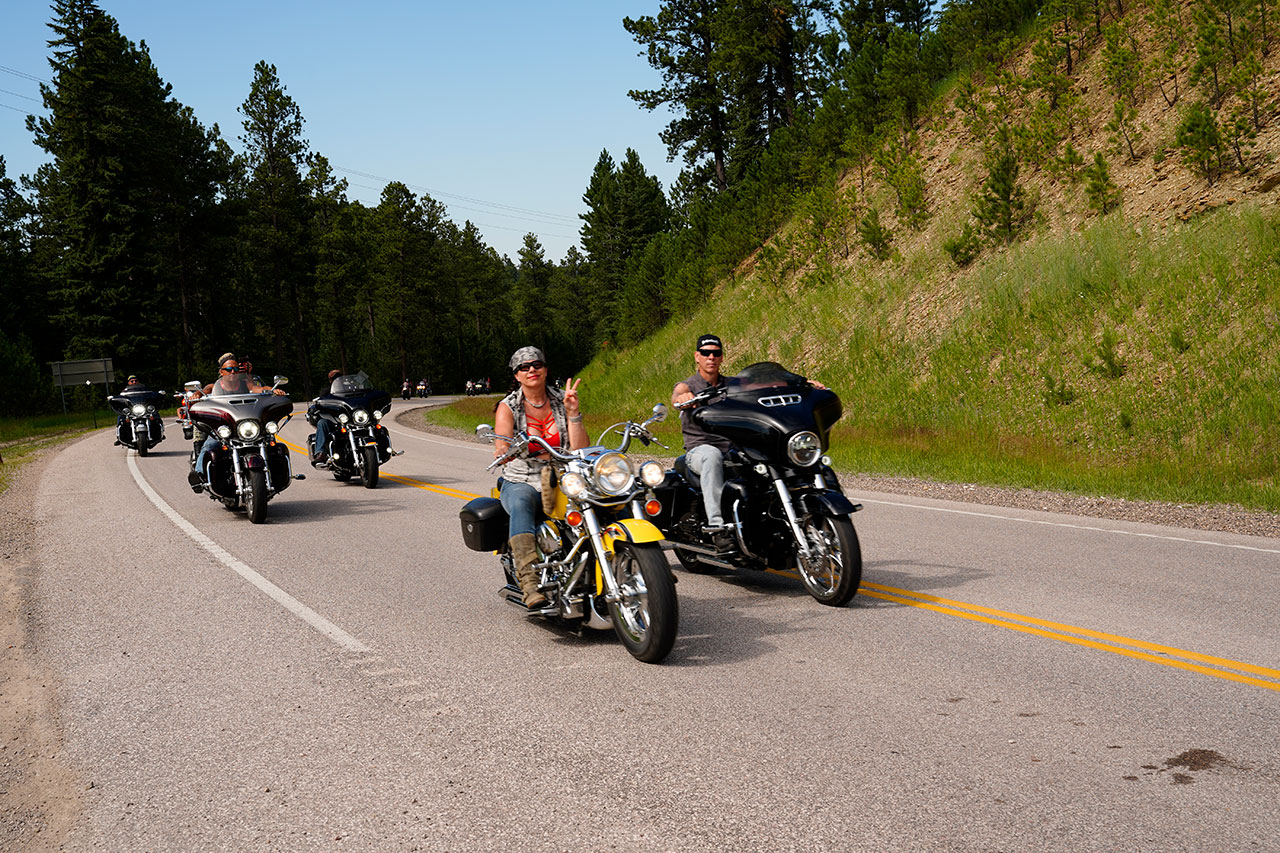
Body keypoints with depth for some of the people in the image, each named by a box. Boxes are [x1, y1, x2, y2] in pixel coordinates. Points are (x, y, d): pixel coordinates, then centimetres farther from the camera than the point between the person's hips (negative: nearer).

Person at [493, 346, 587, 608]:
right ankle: (529, 581, -50)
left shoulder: (561, 402, 10)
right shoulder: (508, 407, 3)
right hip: (520, 481, -2)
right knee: (521, 503, -39)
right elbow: (501, 451, -13)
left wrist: (573, 413, -8)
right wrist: (504, 450, -36)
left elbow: (580, 450, 1)